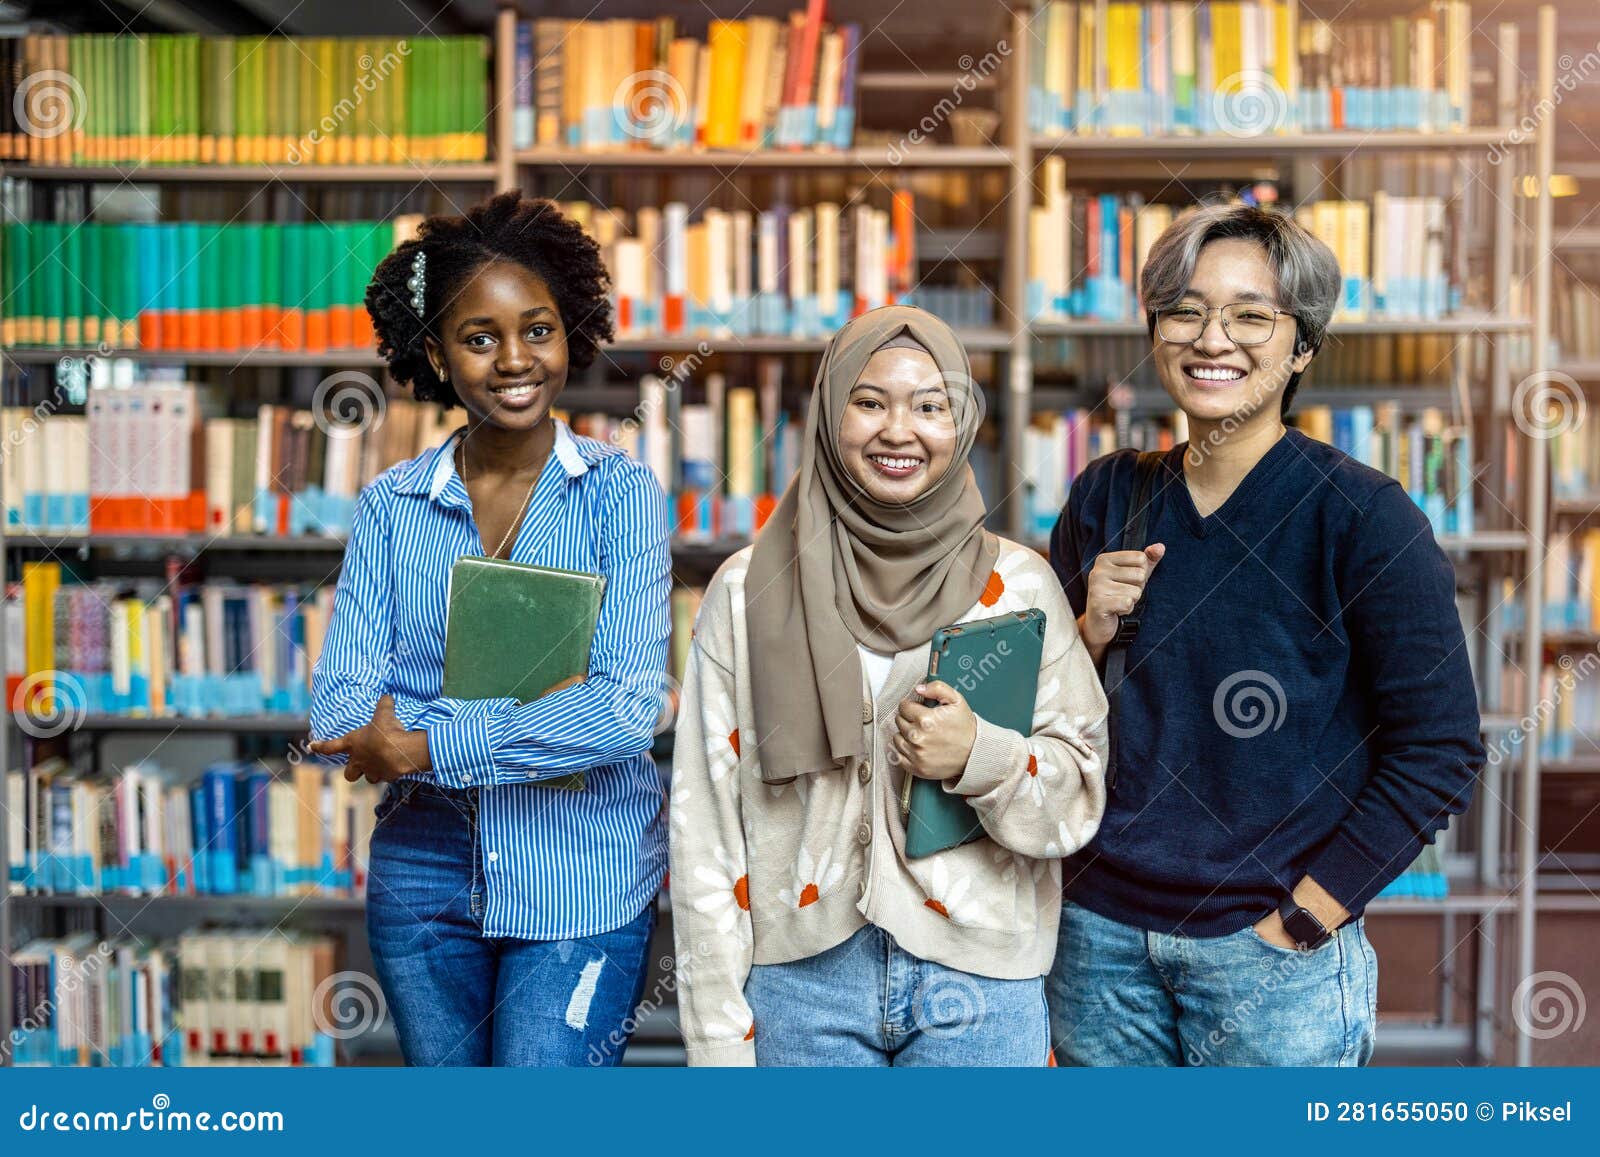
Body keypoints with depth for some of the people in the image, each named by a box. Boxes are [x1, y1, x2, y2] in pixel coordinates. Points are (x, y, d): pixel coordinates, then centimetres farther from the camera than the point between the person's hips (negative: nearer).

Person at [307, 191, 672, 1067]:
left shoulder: (619, 494, -5)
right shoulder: (391, 508, 1)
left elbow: (629, 705, -16)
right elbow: (340, 709, -8)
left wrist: (427, 745, -17)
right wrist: (547, 725, -19)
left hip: (581, 886, -3)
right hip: (423, 880, 3)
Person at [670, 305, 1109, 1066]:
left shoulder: (1018, 586, 2)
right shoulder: (748, 591, 1)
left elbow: (1079, 799, 3)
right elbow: (705, 824, 1)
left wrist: (980, 756, -17)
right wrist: (720, 1037, -1)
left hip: (979, 987, 0)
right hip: (803, 981, 0)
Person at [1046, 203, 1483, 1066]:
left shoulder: (1361, 515, -9)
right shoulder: (1106, 499, 4)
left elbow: (1440, 750, -9)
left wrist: (1301, 917, -11)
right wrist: (1090, 632, -9)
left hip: (1270, 947, -3)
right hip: (1101, 931, 4)